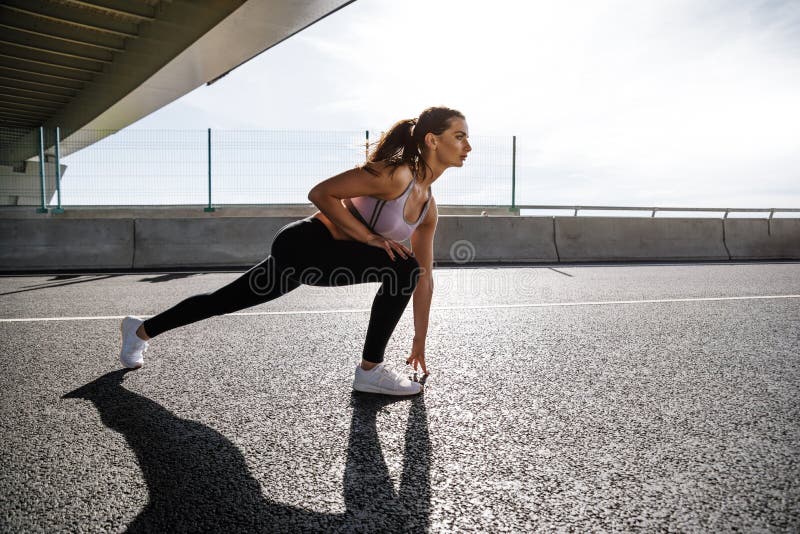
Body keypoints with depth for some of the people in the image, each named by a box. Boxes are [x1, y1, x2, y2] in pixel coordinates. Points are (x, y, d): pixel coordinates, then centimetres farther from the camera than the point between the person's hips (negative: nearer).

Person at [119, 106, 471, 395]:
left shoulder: (429, 206, 6)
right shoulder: (395, 174, -21)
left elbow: (424, 276, 10)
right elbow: (320, 193, -21)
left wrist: (420, 340, 12)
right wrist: (370, 237, -22)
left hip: (319, 257, 8)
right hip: (302, 246, -8)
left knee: (226, 300, 19)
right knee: (401, 268, -21)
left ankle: (141, 330, 40)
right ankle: (370, 371, -7)